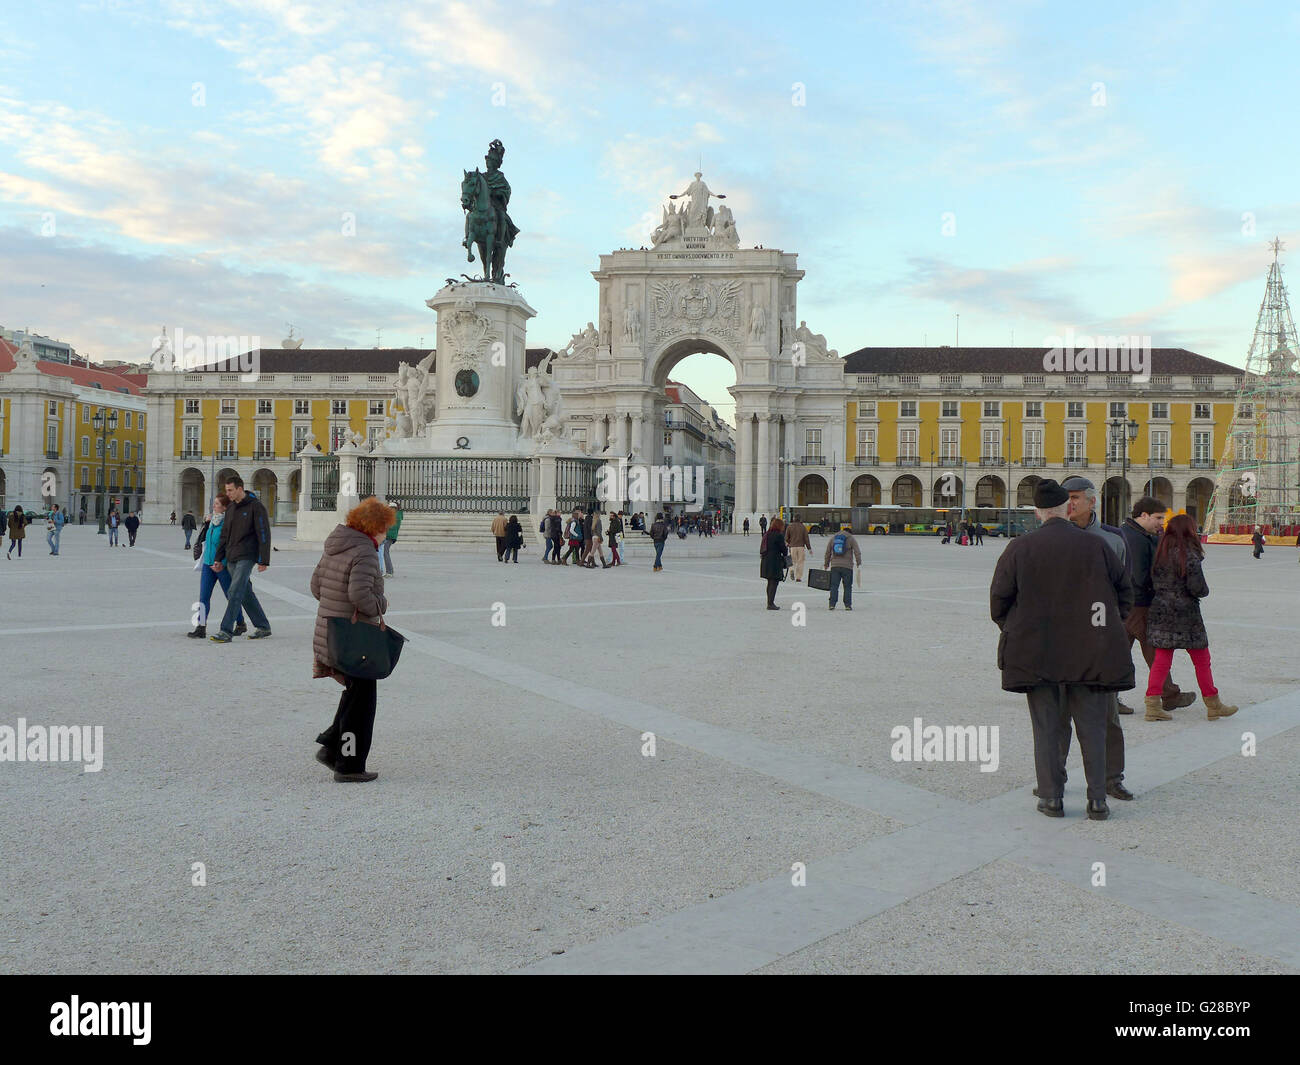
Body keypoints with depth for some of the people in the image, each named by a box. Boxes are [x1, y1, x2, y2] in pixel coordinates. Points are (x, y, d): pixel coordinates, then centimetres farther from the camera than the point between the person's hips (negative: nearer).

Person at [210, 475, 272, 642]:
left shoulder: (256, 506, -9)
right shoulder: (230, 508, 13)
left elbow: (264, 534, -11)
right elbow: (224, 535, 19)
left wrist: (264, 560, -15)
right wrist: (218, 559, 14)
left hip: (246, 557, -8)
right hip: (231, 558, 8)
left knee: (235, 592, -14)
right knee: (246, 593, 11)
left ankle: (226, 631, -15)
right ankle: (263, 627, 21)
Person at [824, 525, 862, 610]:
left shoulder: (832, 538, 12)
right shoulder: (851, 539, 3)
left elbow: (828, 553, 15)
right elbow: (857, 552, -4)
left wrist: (826, 565, 21)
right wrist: (859, 564, 0)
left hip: (835, 566, 2)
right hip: (847, 566, -2)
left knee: (834, 586, 4)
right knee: (847, 586, 5)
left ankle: (832, 604, -3)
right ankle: (848, 605, 3)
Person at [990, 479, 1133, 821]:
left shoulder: (1020, 548, -7)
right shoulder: (1095, 546, -2)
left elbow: (999, 598, -3)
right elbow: (1124, 589, 9)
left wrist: (1012, 630, 13)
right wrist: (1110, 627, 21)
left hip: (1036, 652, -1)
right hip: (1088, 652, 1)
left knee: (1046, 727, 8)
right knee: (1092, 727, 9)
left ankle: (1051, 797, 11)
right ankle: (1097, 800, 10)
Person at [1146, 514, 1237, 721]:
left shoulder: (1160, 553, 3)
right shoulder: (1189, 554, -14)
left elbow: (1153, 583, 7)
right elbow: (1197, 588, -16)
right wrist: (1205, 590, 4)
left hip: (1160, 611, 5)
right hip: (1185, 613, -5)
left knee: (1161, 660, 9)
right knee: (1201, 660, 10)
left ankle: (1152, 704, 2)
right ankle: (1213, 706, 21)